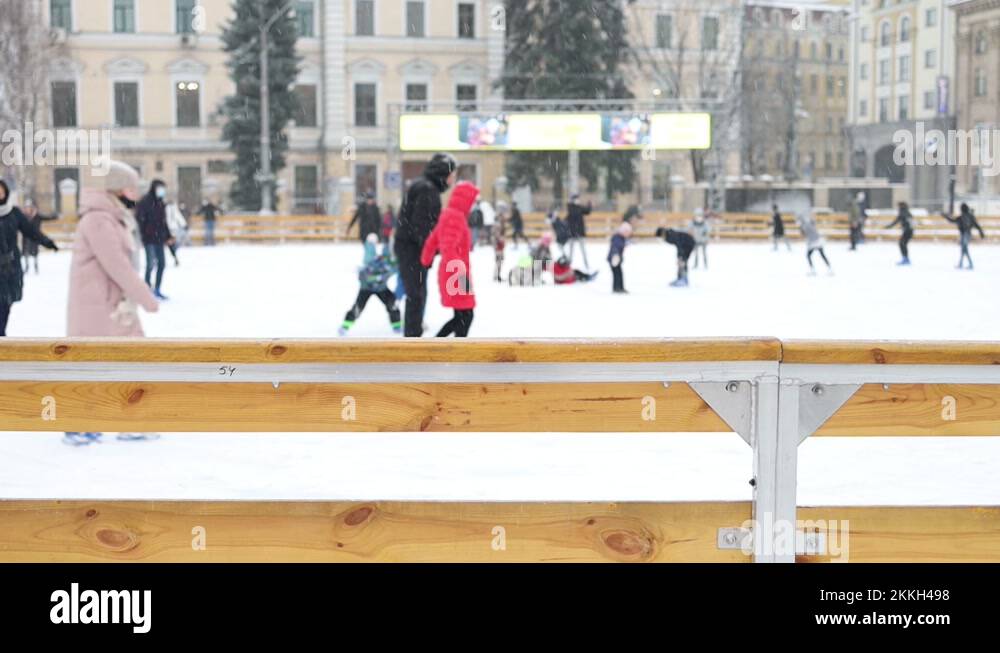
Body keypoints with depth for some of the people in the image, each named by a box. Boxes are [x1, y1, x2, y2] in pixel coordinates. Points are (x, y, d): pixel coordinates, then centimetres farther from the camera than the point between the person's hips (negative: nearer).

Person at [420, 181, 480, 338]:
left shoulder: (448, 215, 15)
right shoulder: (456, 216, -15)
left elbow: (432, 241, 24)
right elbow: (449, 248, -26)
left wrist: (426, 261, 37)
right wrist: (461, 273, -31)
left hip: (449, 273, 10)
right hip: (455, 275, -10)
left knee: (461, 317, 14)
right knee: (466, 316, -7)